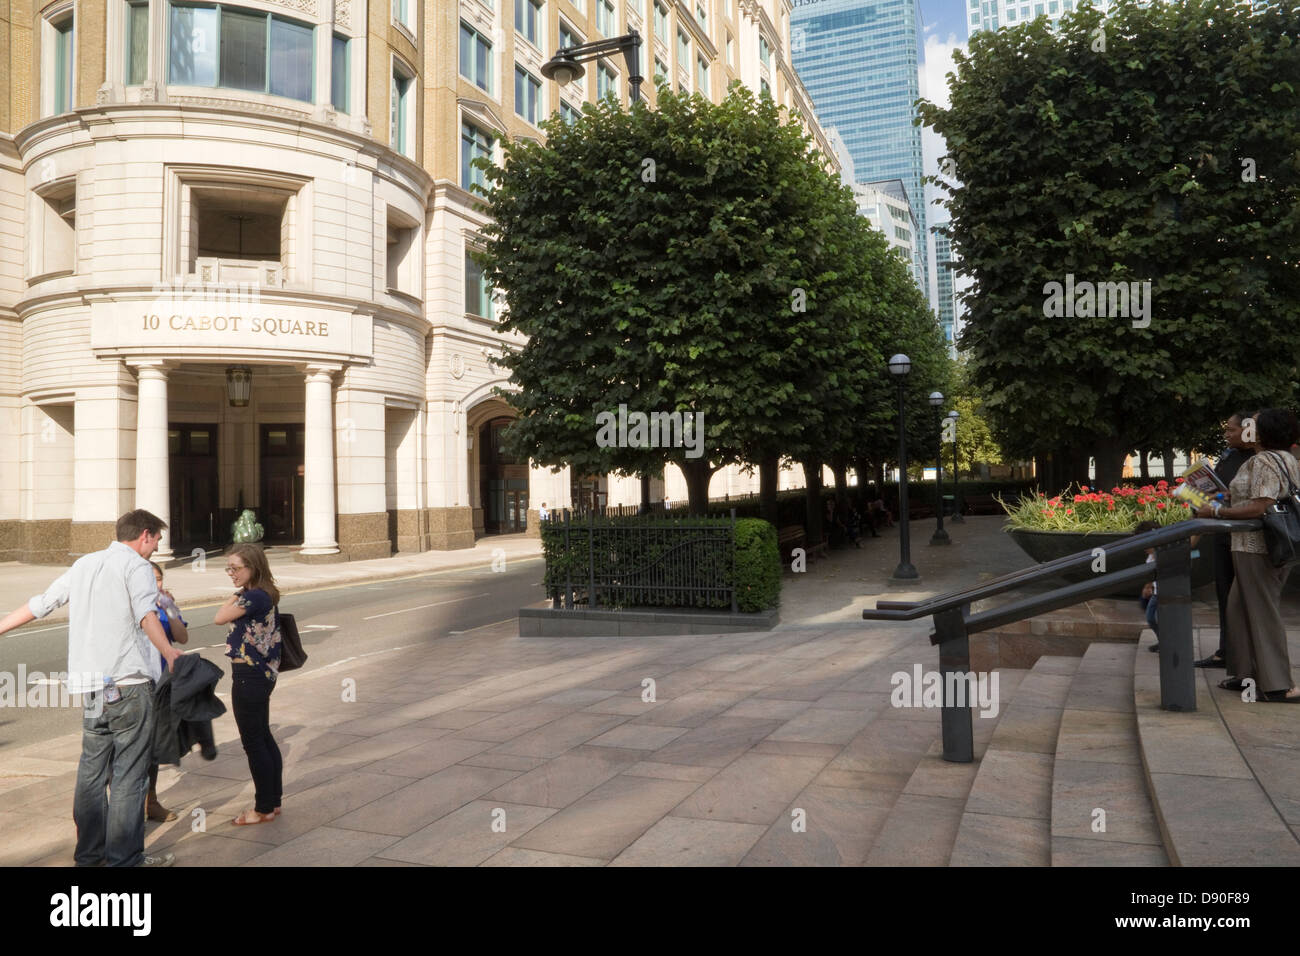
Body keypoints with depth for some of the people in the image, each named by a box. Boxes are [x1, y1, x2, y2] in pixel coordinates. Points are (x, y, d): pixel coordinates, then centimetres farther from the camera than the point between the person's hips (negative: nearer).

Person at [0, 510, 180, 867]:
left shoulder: (84, 564, 17)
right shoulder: (136, 565, -6)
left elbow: (39, 604, 22)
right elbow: (146, 614, -24)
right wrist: (170, 654, -32)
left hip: (92, 685, 8)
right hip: (129, 683, -8)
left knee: (92, 770, 15)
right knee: (129, 773, -2)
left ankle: (89, 853, 26)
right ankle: (124, 858, 3)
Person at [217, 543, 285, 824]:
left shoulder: (253, 597, -21)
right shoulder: (264, 596, 8)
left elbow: (220, 618, -14)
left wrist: (235, 594, -7)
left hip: (249, 677, -10)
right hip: (262, 675, 10)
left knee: (253, 742, 0)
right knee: (263, 737, 17)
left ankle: (264, 809, 11)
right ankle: (273, 801, 26)